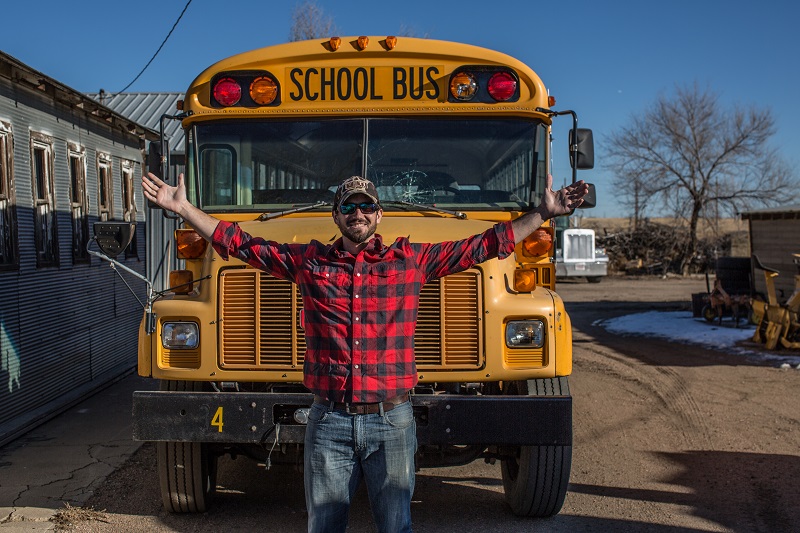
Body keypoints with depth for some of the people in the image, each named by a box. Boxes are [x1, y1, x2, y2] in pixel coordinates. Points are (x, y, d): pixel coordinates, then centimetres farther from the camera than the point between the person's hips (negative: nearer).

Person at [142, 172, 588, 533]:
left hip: (392, 421, 0)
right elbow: (240, 244, 8)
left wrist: (544, 213, 2)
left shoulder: (411, 259, 2)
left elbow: (485, 245, 4)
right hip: (329, 422, 1)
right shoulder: (308, 260, 4)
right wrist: (183, 208, 6)